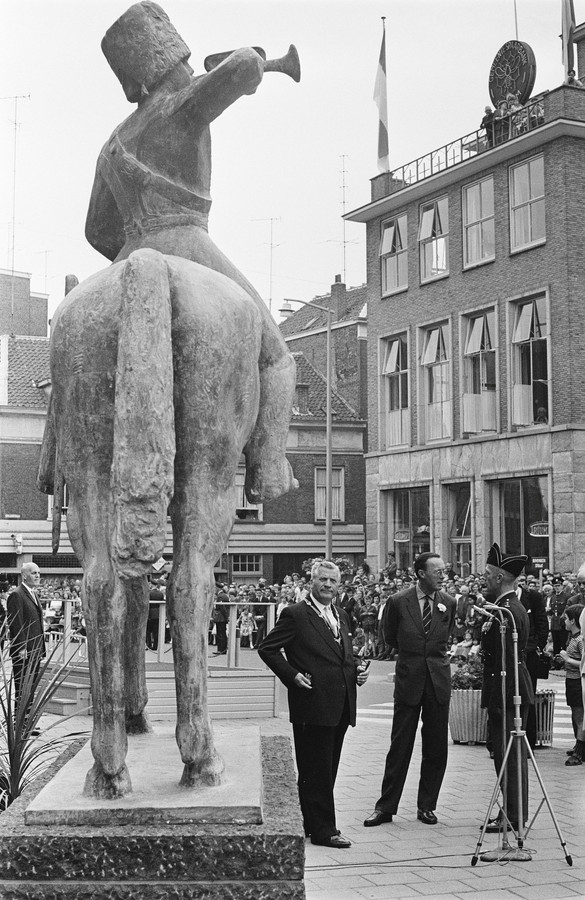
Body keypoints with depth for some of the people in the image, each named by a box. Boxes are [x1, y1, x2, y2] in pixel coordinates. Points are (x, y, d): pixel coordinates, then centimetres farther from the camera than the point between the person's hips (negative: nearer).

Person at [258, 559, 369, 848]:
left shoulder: (342, 616, 16)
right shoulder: (295, 615, -6)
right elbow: (267, 648, -7)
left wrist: (357, 669, 6)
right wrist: (292, 675, -14)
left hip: (340, 706, 8)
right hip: (312, 703, -8)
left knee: (327, 769, 13)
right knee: (316, 769, -2)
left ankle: (310, 823, 23)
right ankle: (323, 829, 3)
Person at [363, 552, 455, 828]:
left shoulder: (448, 603, 3)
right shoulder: (398, 602, -5)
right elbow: (390, 637, 11)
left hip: (439, 681, 2)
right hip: (408, 680, -2)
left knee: (436, 748, 6)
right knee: (400, 746, 1)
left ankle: (427, 806, 17)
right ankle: (385, 807, 8)